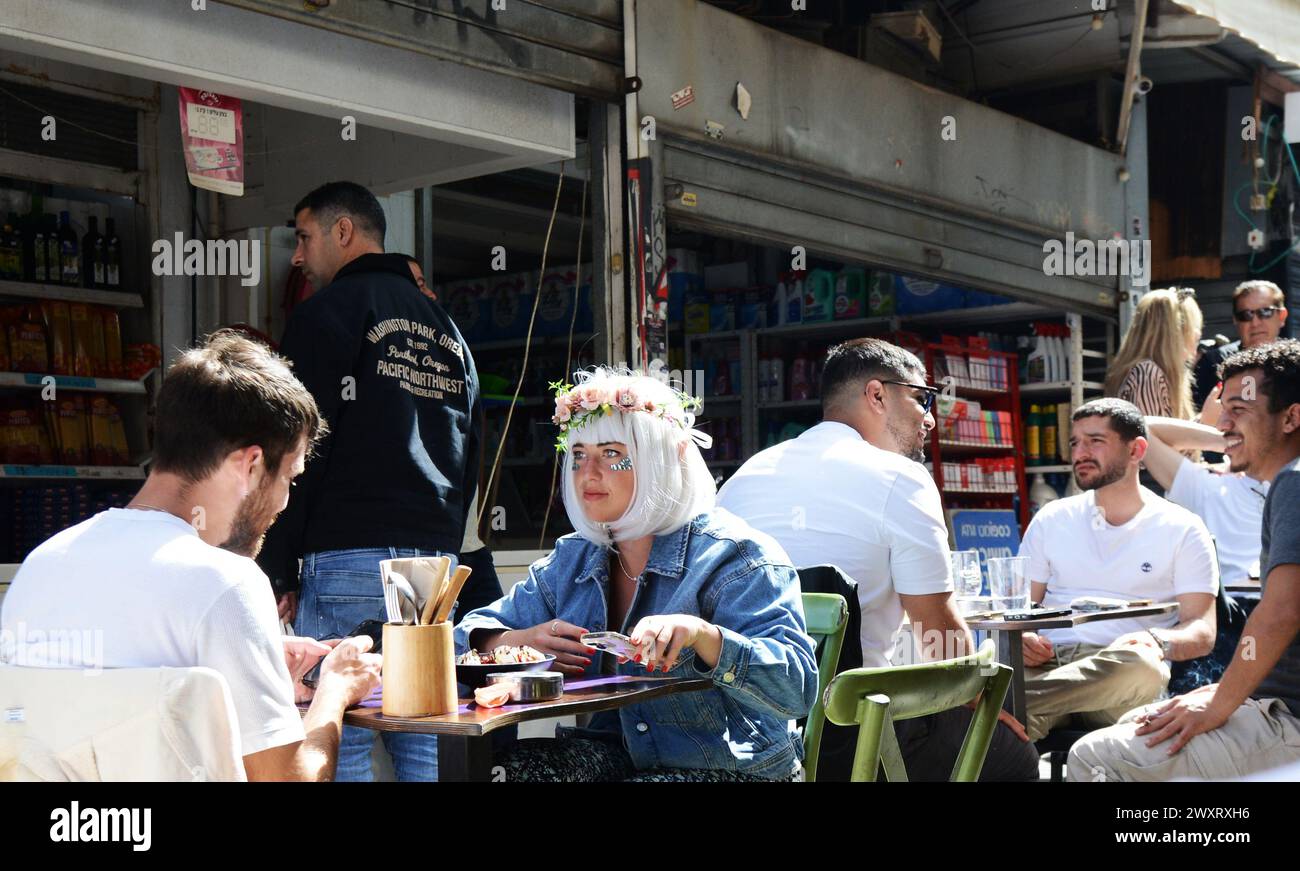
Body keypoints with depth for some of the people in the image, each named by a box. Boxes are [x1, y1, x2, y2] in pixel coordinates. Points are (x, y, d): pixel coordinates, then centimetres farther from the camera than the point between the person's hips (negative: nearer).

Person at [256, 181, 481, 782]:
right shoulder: (445, 327, 21)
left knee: (339, 740, -5)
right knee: (422, 742, 9)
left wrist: (277, 569, -6)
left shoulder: (331, 308, -2)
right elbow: (469, 458, 23)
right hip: (434, 559, 7)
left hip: (348, 557, -7)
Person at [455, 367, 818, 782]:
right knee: (501, 768, -20)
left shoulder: (732, 556, -11)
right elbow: (475, 634, 11)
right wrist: (518, 641, -14)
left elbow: (797, 688, -22)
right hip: (620, 756, 6)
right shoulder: (572, 561, 10)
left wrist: (701, 634, -39)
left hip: (734, 766, -6)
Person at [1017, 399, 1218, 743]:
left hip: (1119, 674, 1)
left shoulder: (1182, 530, 10)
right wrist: (1020, 639, -7)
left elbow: (1202, 632, 4)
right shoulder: (1052, 519, 19)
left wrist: (1158, 641, -20)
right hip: (1048, 663, -1)